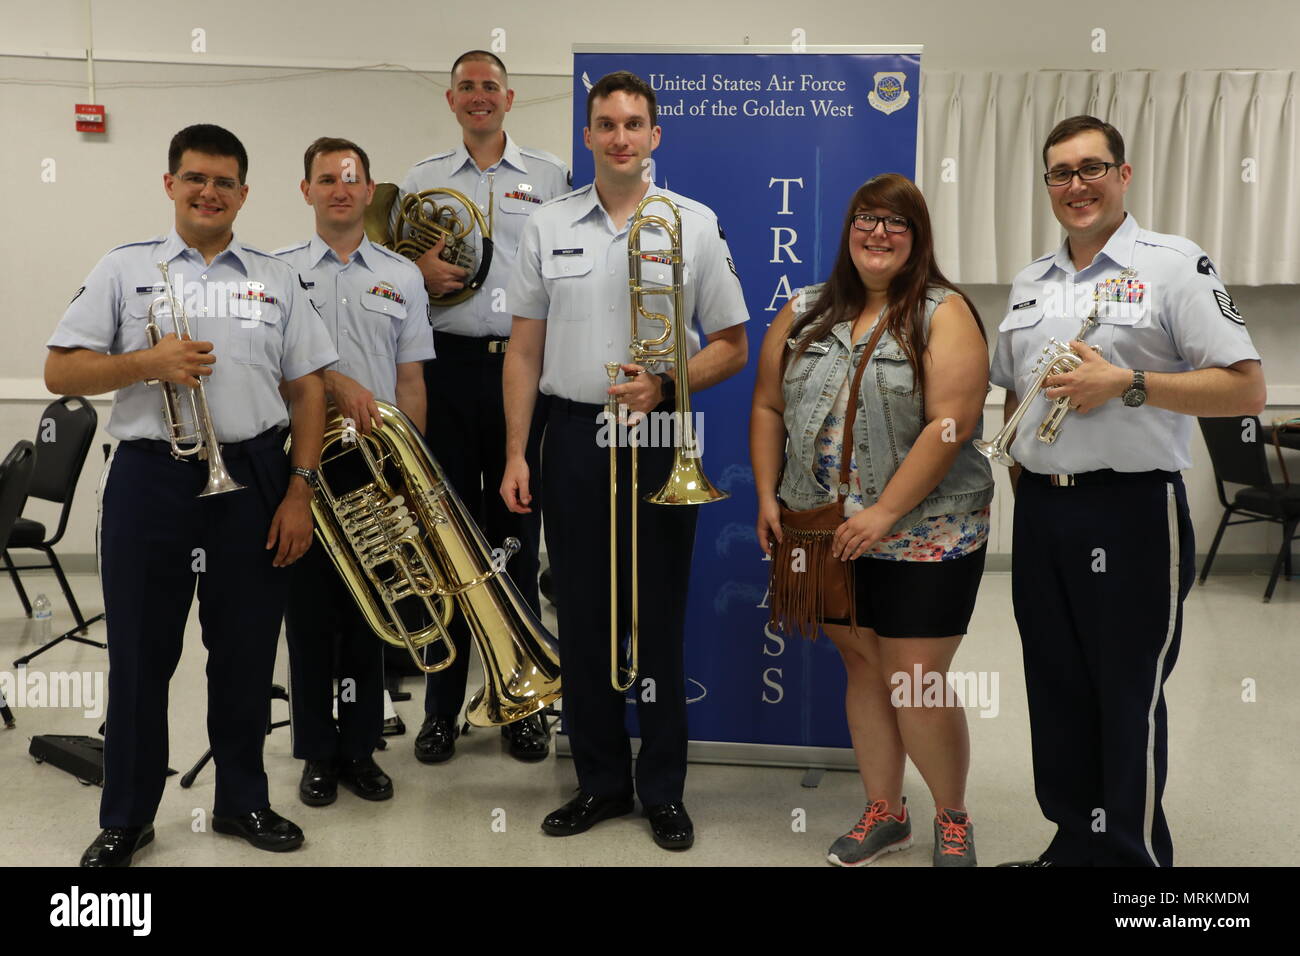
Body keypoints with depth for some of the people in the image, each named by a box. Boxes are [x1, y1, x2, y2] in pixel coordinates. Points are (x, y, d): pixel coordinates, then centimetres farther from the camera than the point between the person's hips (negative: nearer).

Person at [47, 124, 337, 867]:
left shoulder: (276, 279, 9)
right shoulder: (125, 269, 7)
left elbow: (308, 389, 6)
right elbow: (61, 372, 2)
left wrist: (300, 490, -2)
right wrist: (148, 362, -15)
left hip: (254, 478, 1)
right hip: (151, 478, -1)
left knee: (246, 652, 9)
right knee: (141, 653, 6)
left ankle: (244, 800, 25)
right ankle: (127, 817, 21)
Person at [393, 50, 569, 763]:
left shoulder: (550, 178, 12)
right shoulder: (420, 181, 15)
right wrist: (417, 273, -7)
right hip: (445, 369, 1)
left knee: (517, 535, 3)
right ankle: (442, 706, 15)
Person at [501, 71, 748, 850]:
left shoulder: (695, 224, 1)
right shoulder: (549, 226, 7)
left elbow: (731, 346, 2)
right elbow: (525, 350, 7)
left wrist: (664, 384, -16)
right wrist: (516, 454, 1)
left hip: (660, 439, -2)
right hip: (575, 436, 2)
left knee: (659, 619, 5)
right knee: (583, 618, 9)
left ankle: (663, 790, 20)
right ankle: (600, 782, 24)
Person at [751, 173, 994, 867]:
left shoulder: (943, 314, -6)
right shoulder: (805, 313, 9)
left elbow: (951, 425, -15)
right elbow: (768, 406, 11)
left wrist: (884, 513, -19)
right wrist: (768, 496, 2)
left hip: (923, 538, -4)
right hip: (824, 537, 5)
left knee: (916, 686, -1)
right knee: (862, 666, 14)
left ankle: (952, 820, 24)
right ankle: (883, 813, 31)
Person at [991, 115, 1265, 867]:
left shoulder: (1174, 265, -6)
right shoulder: (1031, 282, 13)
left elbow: (1246, 388, -12)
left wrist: (1127, 385, -20)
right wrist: (1021, 466, 7)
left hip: (1132, 511, -6)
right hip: (1040, 513, 6)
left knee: (1128, 700, 4)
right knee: (1057, 691, 15)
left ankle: (1131, 855, 20)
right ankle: (1075, 841, 31)